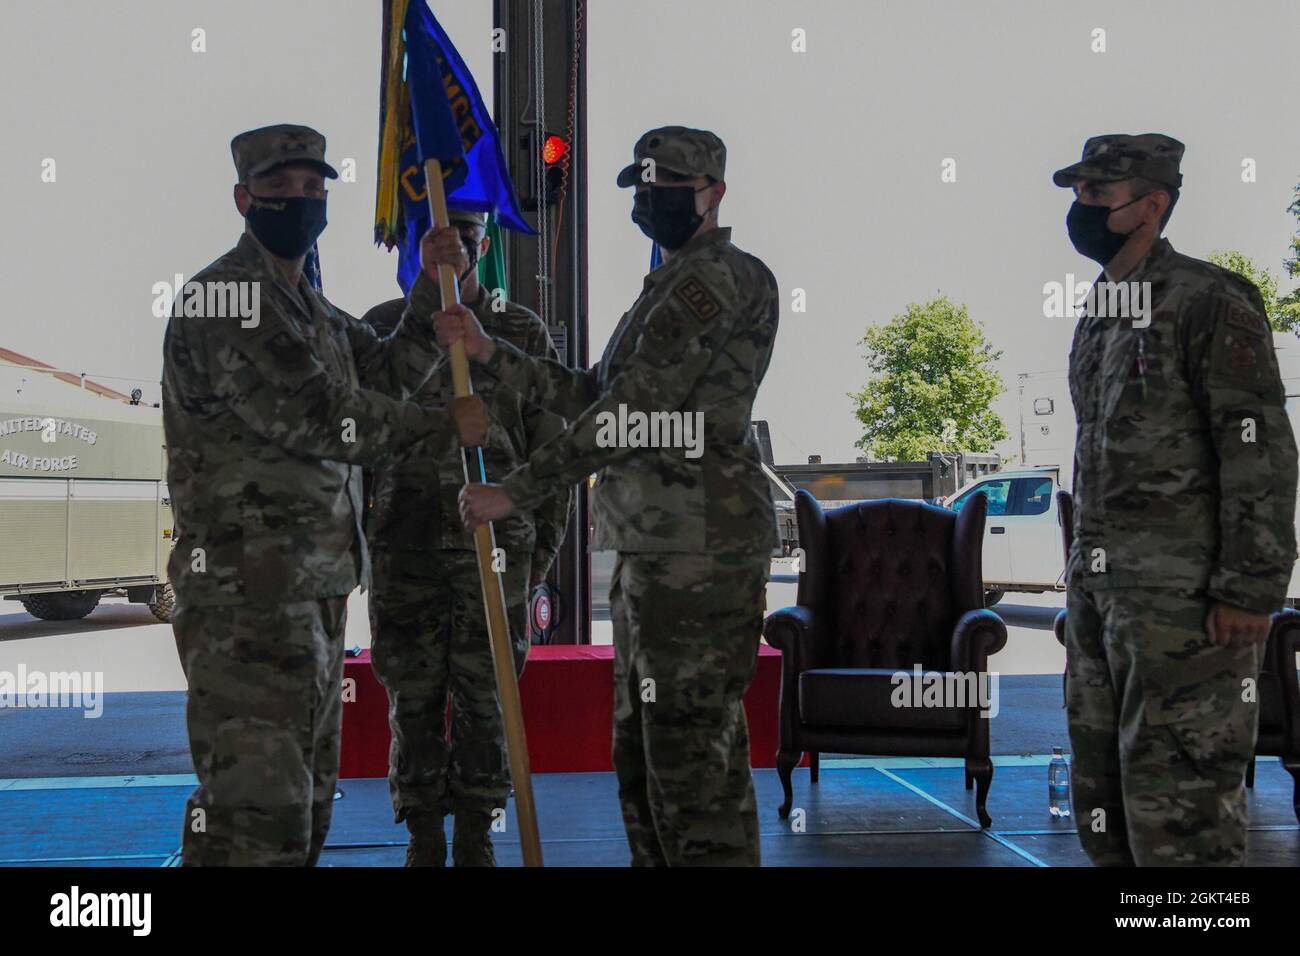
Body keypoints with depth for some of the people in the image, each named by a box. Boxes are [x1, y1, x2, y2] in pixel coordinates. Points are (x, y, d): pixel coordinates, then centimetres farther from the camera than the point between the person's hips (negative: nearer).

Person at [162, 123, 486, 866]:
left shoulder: (312, 309, 21)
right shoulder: (224, 296, -10)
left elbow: (390, 373, 17)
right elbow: (310, 415, -18)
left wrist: (435, 286, 8)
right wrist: (445, 424, -12)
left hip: (315, 585, 10)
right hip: (248, 589, -10)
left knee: (304, 797, 16)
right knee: (256, 802, -14)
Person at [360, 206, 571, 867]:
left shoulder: (524, 334, 8)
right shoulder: (381, 328, 8)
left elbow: (553, 449, 10)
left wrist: (542, 546, 5)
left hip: (495, 546, 0)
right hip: (405, 546, 0)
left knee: (484, 700, 3)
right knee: (413, 700, 4)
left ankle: (476, 840, 13)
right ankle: (424, 841, 13)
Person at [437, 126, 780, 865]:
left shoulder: (721, 278, -11)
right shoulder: (675, 286, 22)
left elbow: (633, 412, -19)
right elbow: (590, 397, 20)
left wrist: (517, 492, -17)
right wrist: (488, 351, 13)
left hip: (700, 549, -11)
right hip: (651, 549, 11)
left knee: (692, 749, -8)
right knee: (642, 745, 16)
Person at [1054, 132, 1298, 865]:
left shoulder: (1209, 301, -9)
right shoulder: (1100, 316, 16)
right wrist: (1085, 571, 18)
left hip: (1183, 592, -9)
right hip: (1101, 584, 9)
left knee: (1178, 796, -8)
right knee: (1104, 786, 12)